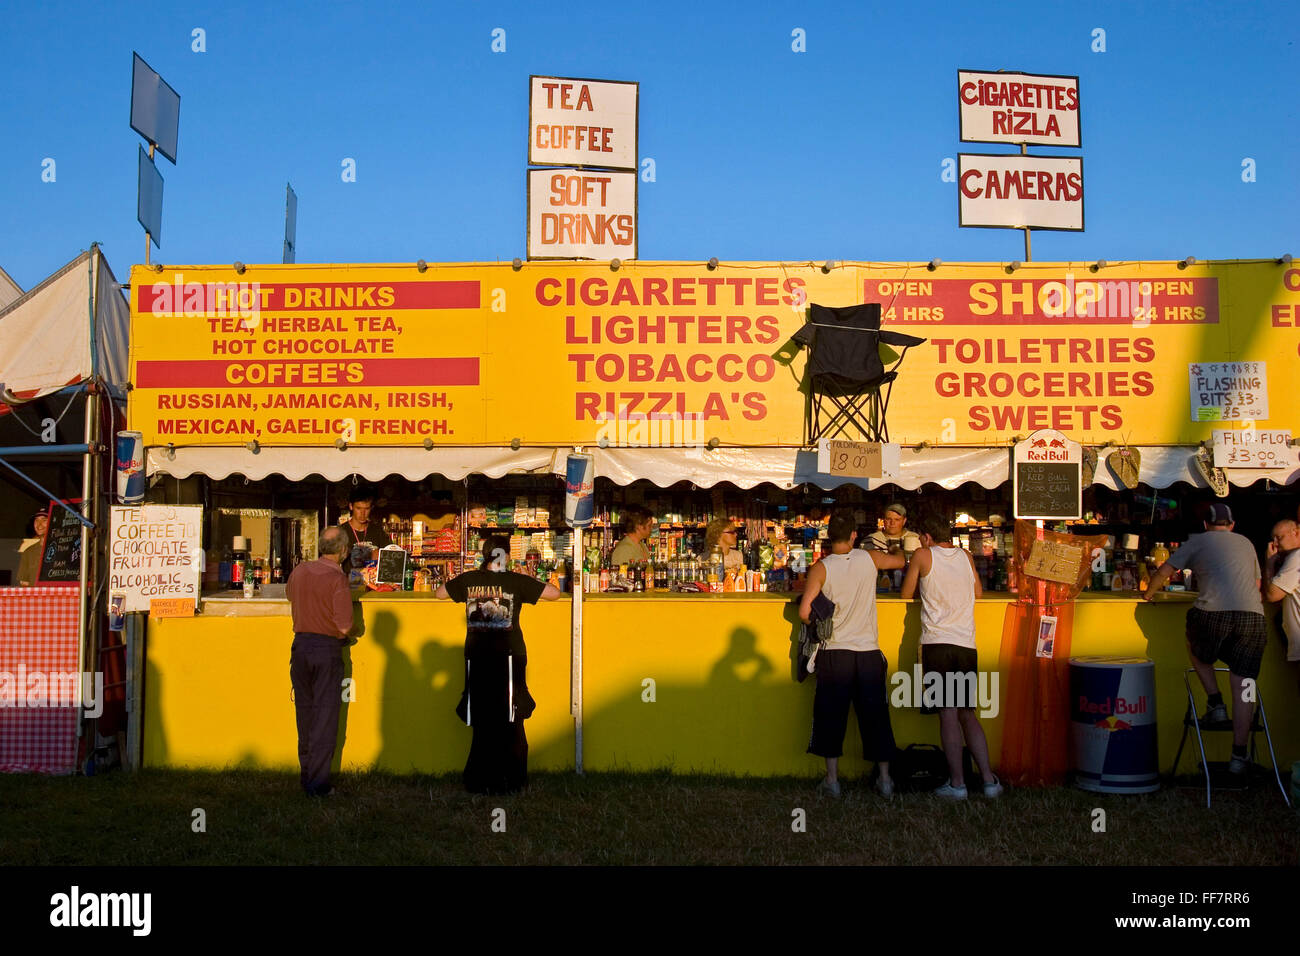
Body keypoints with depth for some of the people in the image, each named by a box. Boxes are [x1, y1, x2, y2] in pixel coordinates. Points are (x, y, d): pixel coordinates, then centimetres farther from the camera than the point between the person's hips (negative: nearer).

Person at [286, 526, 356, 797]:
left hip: (300, 644, 6)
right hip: (327, 647, -6)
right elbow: (344, 626, -17)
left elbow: (290, 594, 26)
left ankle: (306, 777, 24)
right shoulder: (337, 578, -16)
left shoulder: (300, 570, 3)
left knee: (304, 712, 15)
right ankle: (318, 783, 4)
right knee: (325, 716, 2)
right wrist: (347, 632, 3)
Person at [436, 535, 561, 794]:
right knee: (509, 723, 7)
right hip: (508, 656, -3)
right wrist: (530, 584, 10)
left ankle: (480, 782, 16)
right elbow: (555, 593, -4)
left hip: (476, 657, 3)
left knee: (482, 722, 11)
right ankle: (509, 781, 12)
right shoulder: (516, 581, -8)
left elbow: (438, 593, 16)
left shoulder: (468, 580, -1)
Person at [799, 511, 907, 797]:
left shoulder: (821, 567, -8)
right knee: (875, 716, 11)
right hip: (869, 652, 2)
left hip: (834, 653, -2)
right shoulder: (870, 558, -1)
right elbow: (900, 560, 21)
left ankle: (832, 780, 11)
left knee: (831, 716, 7)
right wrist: (898, 549, 43)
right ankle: (885, 779, 20)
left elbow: (804, 612, -16)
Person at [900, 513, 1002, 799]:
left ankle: (957, 783, -5)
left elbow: (906, 595, 12)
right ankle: (988, 779, 8)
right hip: (967, 645, 4)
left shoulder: (923, 556, 2)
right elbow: (978, 592, 24)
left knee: (948, 713, -4)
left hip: (937, 643, -4)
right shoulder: (966, 556, 14)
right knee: (968, 714, 12)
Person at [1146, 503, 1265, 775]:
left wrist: (1148, 595, 29)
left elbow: (1164, 572, 12)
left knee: (1197, 650, 30)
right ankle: (1238, 755, 4)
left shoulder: (1198, 541, 14)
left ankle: (1215, 703, 14)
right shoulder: (1246, 543, 25)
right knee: (1243, 684, 4)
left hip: (1212, 613, -3)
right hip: (1253, 616, 3)